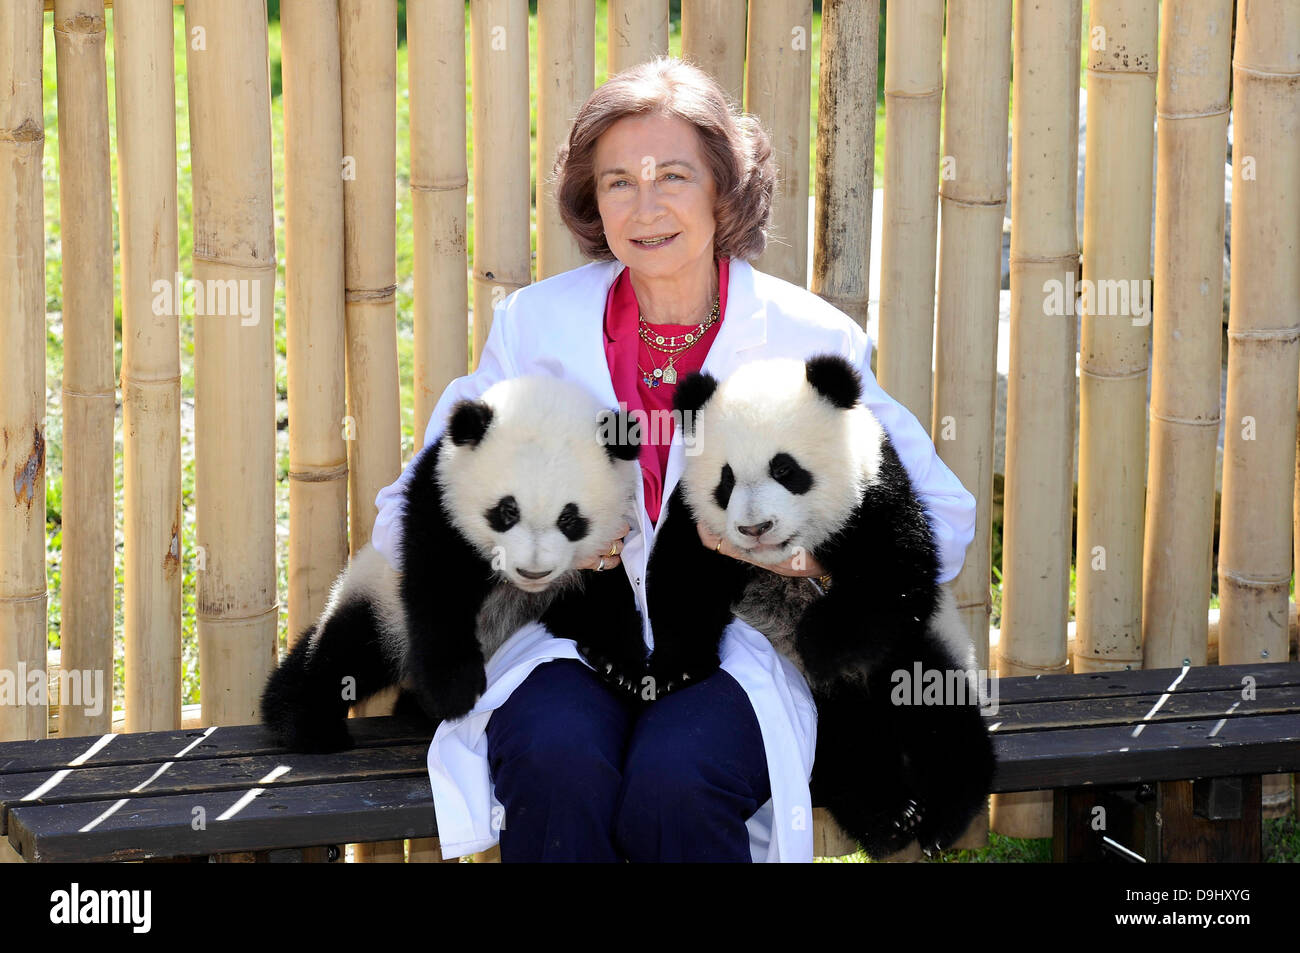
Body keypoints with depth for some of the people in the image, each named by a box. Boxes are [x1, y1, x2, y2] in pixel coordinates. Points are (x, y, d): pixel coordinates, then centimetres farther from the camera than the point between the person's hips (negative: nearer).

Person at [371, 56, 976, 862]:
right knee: (557, 766, -32)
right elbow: (408, 520, 6)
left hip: (737, 639, -1)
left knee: (672, 784, -33)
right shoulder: (536, 326, 6)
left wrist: (809, 546, -15)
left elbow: (944, 522, 3)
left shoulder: (809, 340, 2)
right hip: (570, 637, 1)